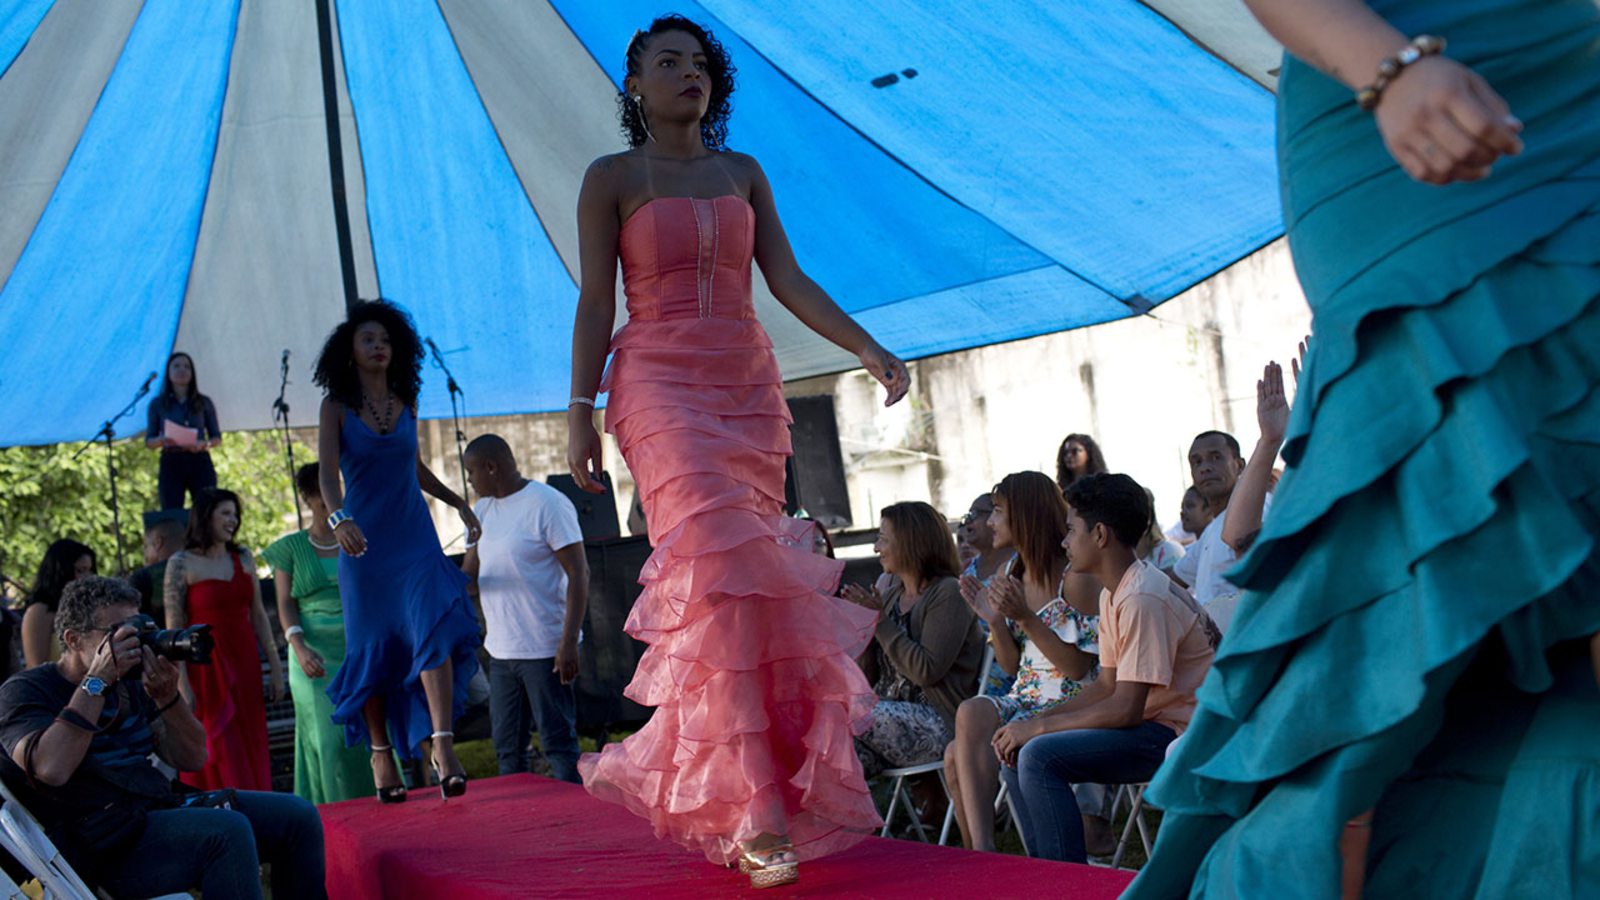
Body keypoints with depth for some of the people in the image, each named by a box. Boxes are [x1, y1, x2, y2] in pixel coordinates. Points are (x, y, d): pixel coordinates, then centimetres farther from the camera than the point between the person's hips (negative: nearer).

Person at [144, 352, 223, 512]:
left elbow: (217, 438, 11)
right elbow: (148, 441, 10)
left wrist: (204, 444, -10)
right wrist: (161, 440, -12)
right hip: (171, 464, 0)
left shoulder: (204, 402, 11)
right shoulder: (158, 404, 10)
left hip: (200, 463, 0)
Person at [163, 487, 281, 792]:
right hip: (206, 665, -5)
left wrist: (275, 667, 9)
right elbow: (174, 629, -9)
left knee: (252, 752, 6)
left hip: (245, 661, 5)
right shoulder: (181, 564, -5)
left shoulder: (243, 558, 9)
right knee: (218, 757, -6)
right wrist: (182, 683, -15)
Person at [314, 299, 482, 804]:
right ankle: (381, 753, 15)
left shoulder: (406, 403, 9)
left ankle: (442, 745, -22)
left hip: (415, 535, 2)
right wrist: (338, 518, -32)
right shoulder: (337, 407, -2)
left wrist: (458, 503, 24)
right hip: (364, 539, -2)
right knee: (372, 645, 2)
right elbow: (327, 472, -14)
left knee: (435, 626, -17)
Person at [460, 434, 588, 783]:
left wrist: (569, 642, -20)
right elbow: (469, 574, 19)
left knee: (558, 742, -5)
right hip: (501, 650, 8)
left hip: (545, 649, -8)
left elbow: (579, 574, -14)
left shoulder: (548, 504, -10)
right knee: (508, 748, 11)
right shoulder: (483, 509, 14)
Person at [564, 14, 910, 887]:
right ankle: (757, 812, -23)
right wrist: (579, 411, -7)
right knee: (722, 569, -20)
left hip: (748, 385, 5)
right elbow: (595, 301, 0)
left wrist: (868, 347, -3)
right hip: (660, 383, -5)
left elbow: (789, 280, 9)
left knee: (749, 578, -1)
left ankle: (682, 773, 14)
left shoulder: (743, 174, 15)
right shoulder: (611, 179, 5)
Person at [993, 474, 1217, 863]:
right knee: (1014, 756, 5)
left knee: (1040, 756, -22)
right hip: (1150, 723, 10)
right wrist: (1036, 722, 1)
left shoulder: (1143, 599, -21)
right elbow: (1106, 686, 14)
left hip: (1180, 733, -10)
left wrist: (1038, 727, -16)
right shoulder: (1113, 593, 11)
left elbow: (1125, 709, -24)